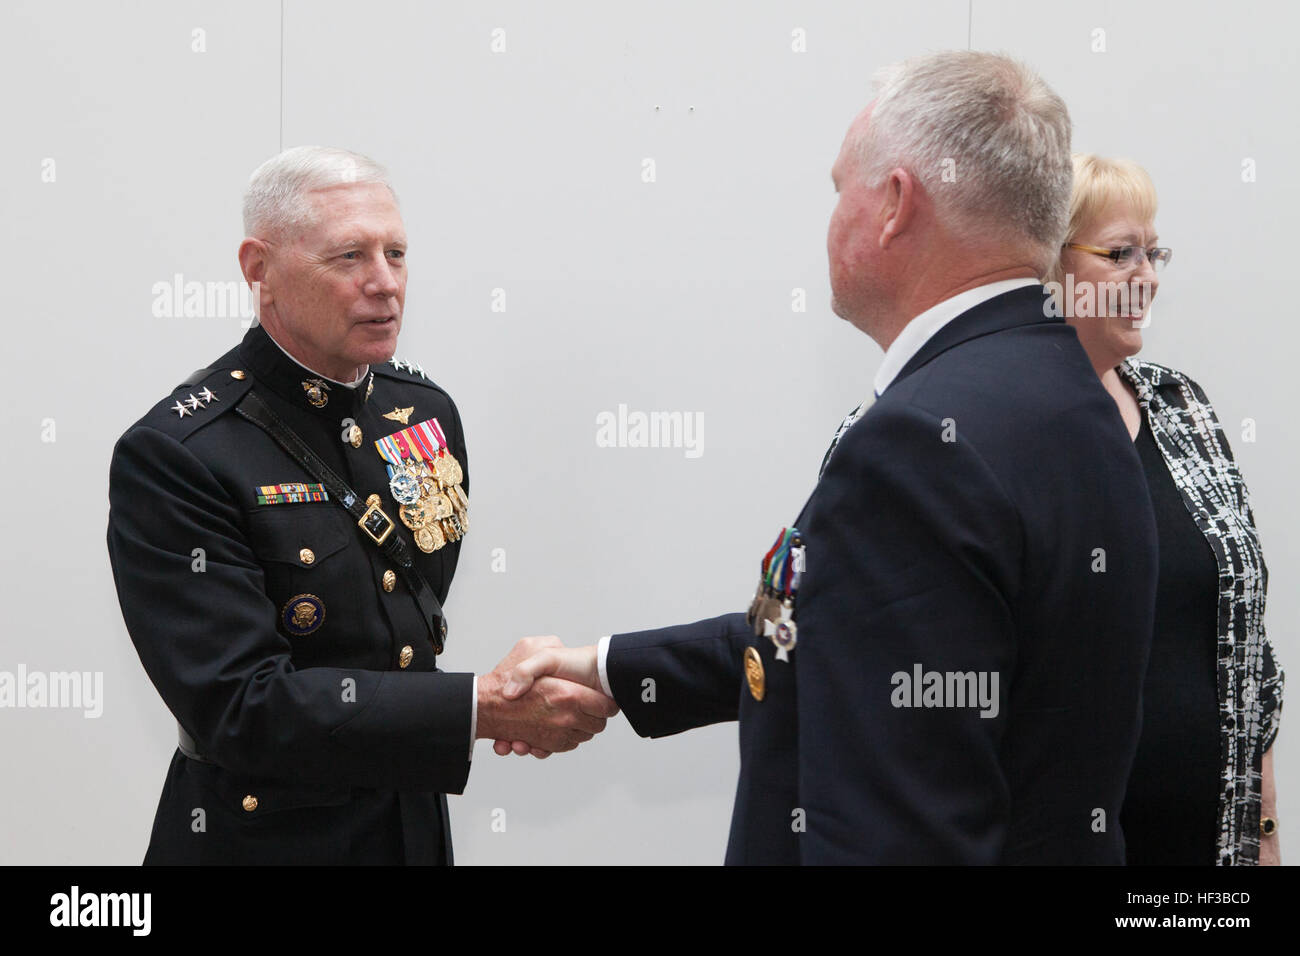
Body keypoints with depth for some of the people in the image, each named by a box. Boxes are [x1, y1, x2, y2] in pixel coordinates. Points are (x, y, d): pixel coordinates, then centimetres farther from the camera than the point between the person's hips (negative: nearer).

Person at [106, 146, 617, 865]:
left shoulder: (427, 409, 2)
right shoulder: (171, 456, -19)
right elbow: (242, 707, -26)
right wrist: (484, 706, -30)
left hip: (417, 827, 6)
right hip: (261, 837, -6)